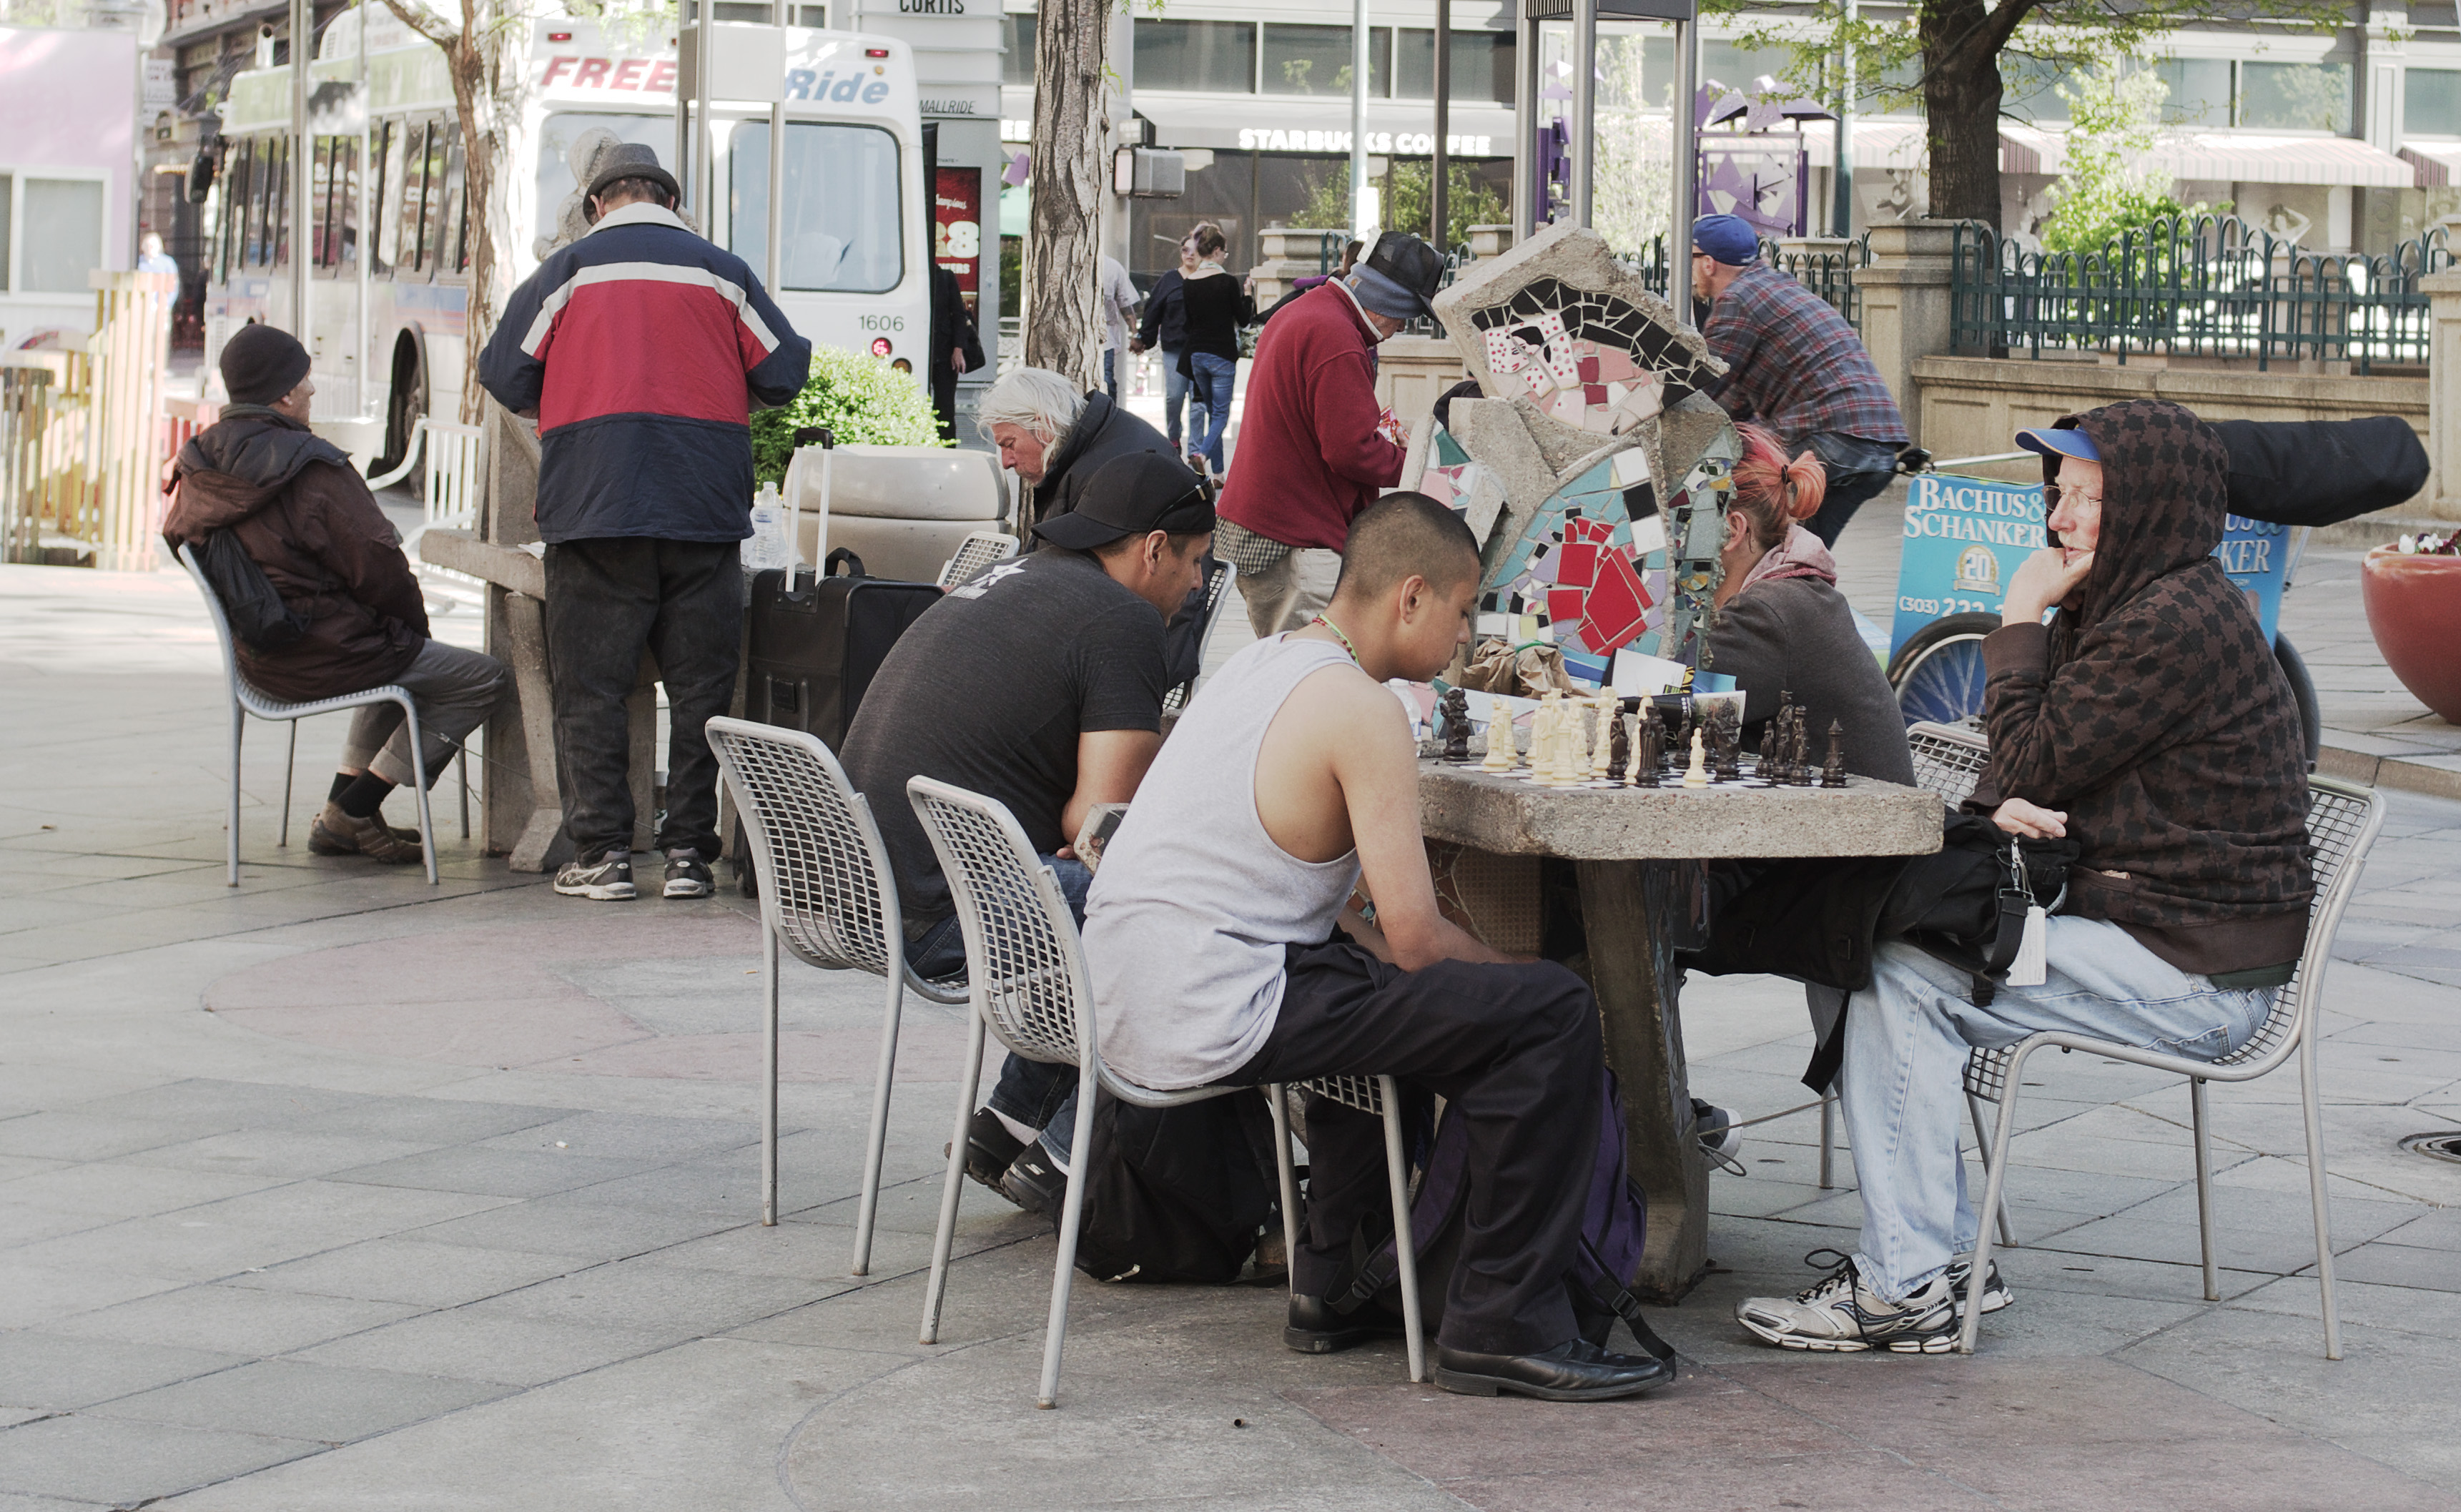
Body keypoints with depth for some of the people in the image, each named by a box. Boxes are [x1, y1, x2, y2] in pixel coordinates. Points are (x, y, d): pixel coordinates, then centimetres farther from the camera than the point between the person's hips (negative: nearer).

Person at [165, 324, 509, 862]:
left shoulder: (199, 463, 2)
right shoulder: (313, 471, -23)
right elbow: (378, 568, -21)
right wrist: (414, 621, 2)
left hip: (256, 660, 9)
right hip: (327, 658, -9)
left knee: (400, 659, 35)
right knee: (485, 678, 3)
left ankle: (342, 809, 27)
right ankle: (352, 813, 3)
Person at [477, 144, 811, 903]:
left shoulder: (567, 271, 4)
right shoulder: (721, 271, 7)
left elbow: (505, 375, 4)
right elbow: (784, 374, 8)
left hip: (595, 505, -1)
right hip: (704, 511, 1)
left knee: (590, 685, 4)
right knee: (700, 685, 7)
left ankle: (602, 854, 1)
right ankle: (689, 852, 7)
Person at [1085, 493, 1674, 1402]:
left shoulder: (1264, 665, 18)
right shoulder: (1362, 711, -11)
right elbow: (1416, 936, -13)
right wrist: (1511, 972, 5)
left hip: (1128, 1004, 10)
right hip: (1215, 1019, -10)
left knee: (1380, 987, 37)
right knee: (1552, 1013, -10)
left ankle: (1336, 1284, 36)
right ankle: (1503, 1326, -5)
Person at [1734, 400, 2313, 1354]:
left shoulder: (2173, 627, -18)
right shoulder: (2112, 609, 15)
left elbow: (2031, 763, -16)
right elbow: (2019, 781, 14)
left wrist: (2019, 620, -6)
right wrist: (2002, 809, -10)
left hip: (2196, 977, -11)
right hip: (2143, 928, 11)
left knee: (1902, 983, -20)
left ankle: (1905, 1287, -16)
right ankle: (1946, 1254, 5)